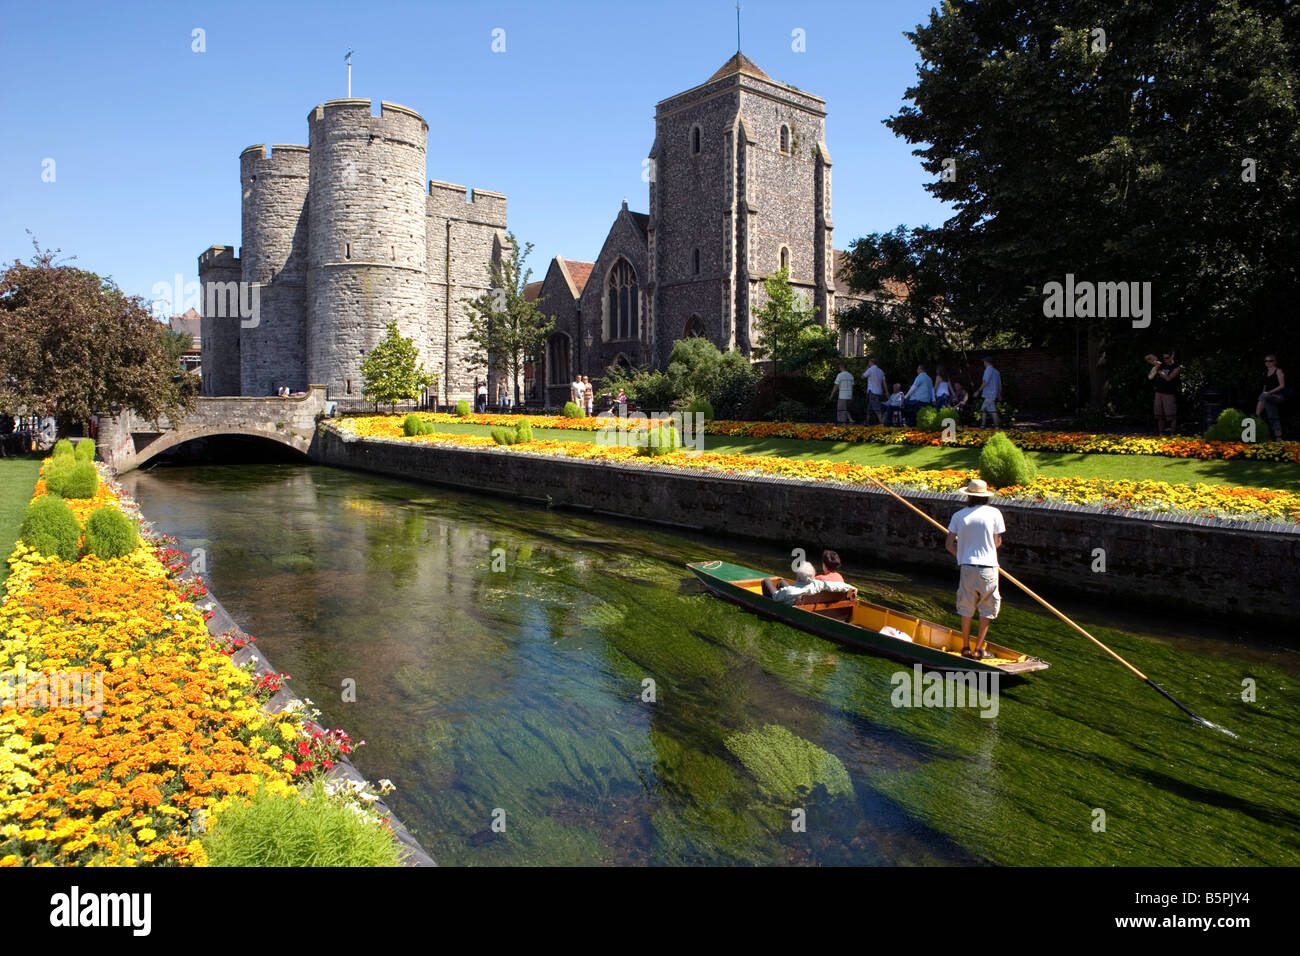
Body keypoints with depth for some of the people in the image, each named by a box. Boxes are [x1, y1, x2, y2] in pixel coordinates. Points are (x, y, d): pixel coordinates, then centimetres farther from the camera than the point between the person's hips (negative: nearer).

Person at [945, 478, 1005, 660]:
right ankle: (979, 650, 11)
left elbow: (949, 544, 2)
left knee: (967, 609, 14)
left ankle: (965, 648, 20)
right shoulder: (994, 513, -3)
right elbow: (997, 543, 2)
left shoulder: (959, 516, 1)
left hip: (966, 568, 2)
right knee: (987, 610, 11)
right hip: (988, 568, -2)